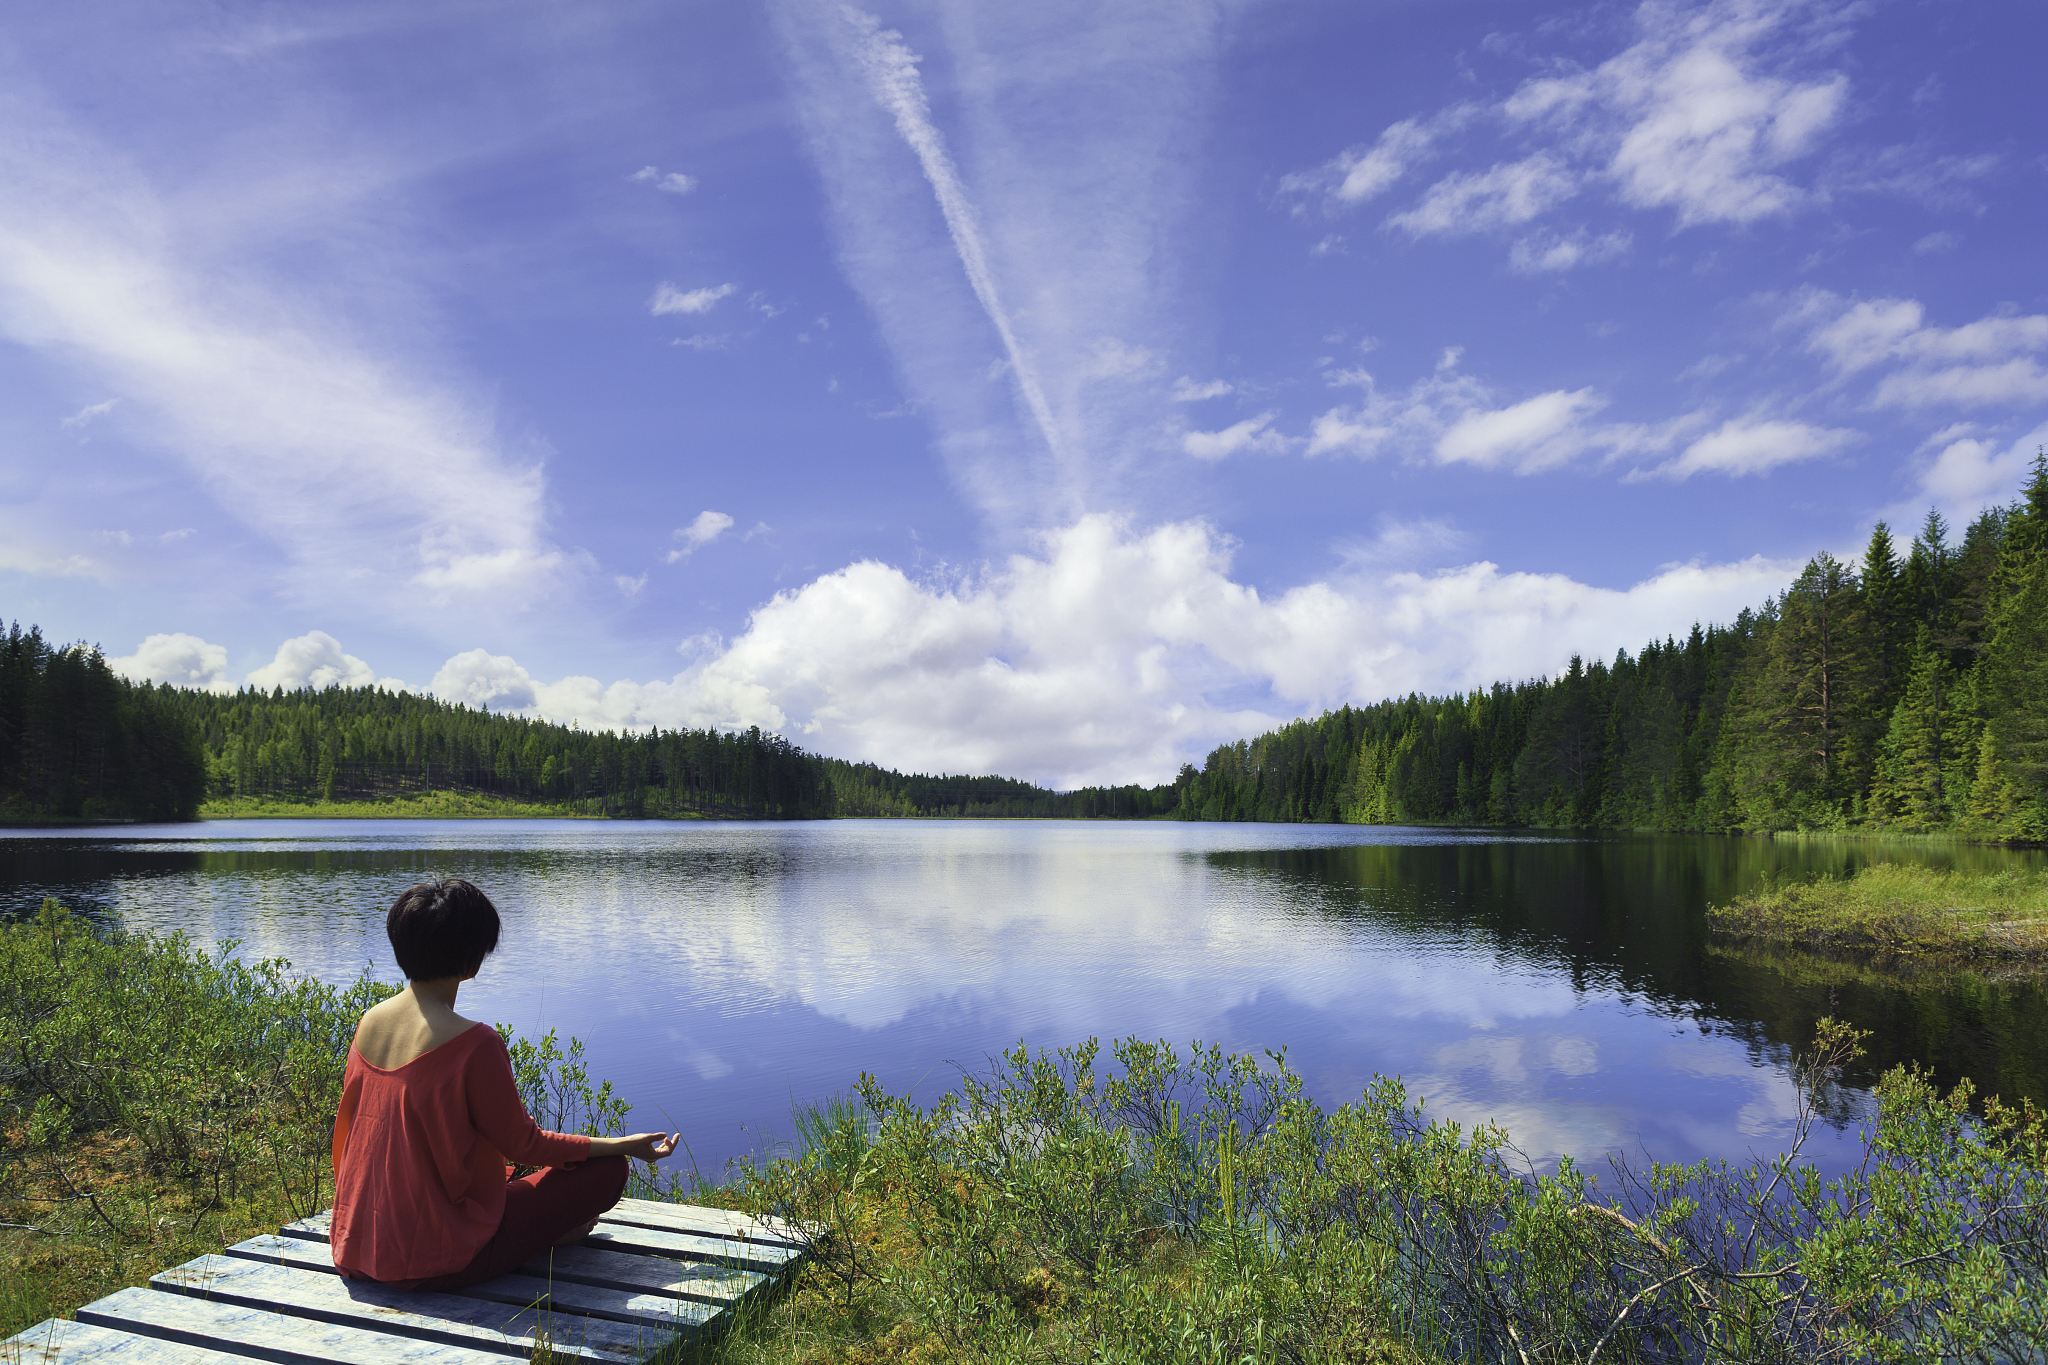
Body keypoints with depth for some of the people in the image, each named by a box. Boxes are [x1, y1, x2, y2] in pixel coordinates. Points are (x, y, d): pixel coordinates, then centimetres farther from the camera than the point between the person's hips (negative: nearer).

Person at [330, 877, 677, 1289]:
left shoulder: (369, 1022, -1)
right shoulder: (473, 1043, -24)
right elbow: (522, 1144, -12)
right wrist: (624, 1144, 0)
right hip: (440, 1262, -8)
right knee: (608, 1168, -1)